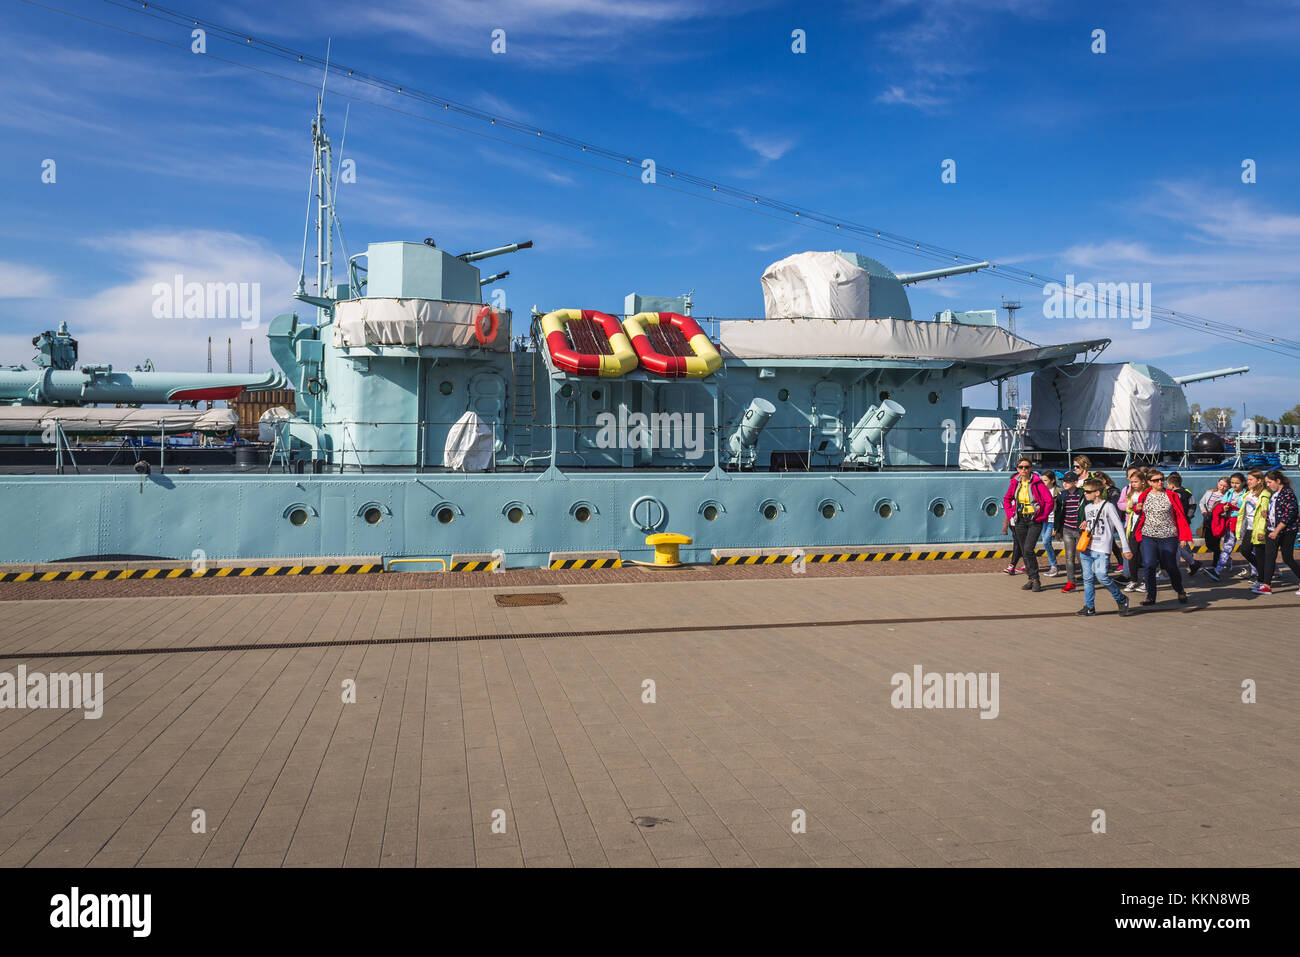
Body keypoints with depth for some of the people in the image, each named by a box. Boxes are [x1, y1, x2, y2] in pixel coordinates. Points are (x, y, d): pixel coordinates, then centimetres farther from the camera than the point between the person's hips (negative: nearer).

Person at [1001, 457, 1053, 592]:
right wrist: (1011, 514, 7)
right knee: (1024, 551, 7)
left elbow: (1049, 502, -10)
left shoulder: (1037, 483, -10)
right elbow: (1006, 500, 18)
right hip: (1020, 520, 5)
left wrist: (1040, 516, -10)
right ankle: (1031, 579, 17)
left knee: (1028, 549, -15)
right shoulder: (1015, 483, 4)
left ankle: (1035, 579, -5)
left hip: (1034, 520, -5)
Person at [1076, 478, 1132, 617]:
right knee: (1087, 578, 4)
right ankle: (1089, 607, 10)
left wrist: (1126, 549, -9)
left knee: (1101, 576, -14)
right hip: (1087, 548, 6)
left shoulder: (1108, 506, -6)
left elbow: (1120, 527, -7)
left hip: (1102, 549, -6)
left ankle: (1121, 599, 7)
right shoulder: (1087, 508, 14)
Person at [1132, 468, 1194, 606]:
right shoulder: (1144, 496, 8)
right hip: (1148, 536, 2)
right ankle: (1150, 596, 3)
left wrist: (1183, 536, -6)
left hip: (1168, 537, -2)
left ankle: (1180, 591, 28)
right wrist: (1136, 508, 0)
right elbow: (1139, 511, 25)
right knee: (1148, 566, -7)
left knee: (1171, 566, 2)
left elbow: (1180, 516, -1)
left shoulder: (1171, 496, -1)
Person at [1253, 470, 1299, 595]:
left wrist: (1277, 531, -20)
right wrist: (1265, 513, 3)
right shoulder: (1273, 494, 13)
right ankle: (1266, 585, 2)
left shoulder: (1288, 493, -13)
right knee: (1269, 557, 2)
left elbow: (1289, 514, -18)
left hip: (1286, 531, -8)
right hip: (1272, 530, 8)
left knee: (1288, 558, -2)